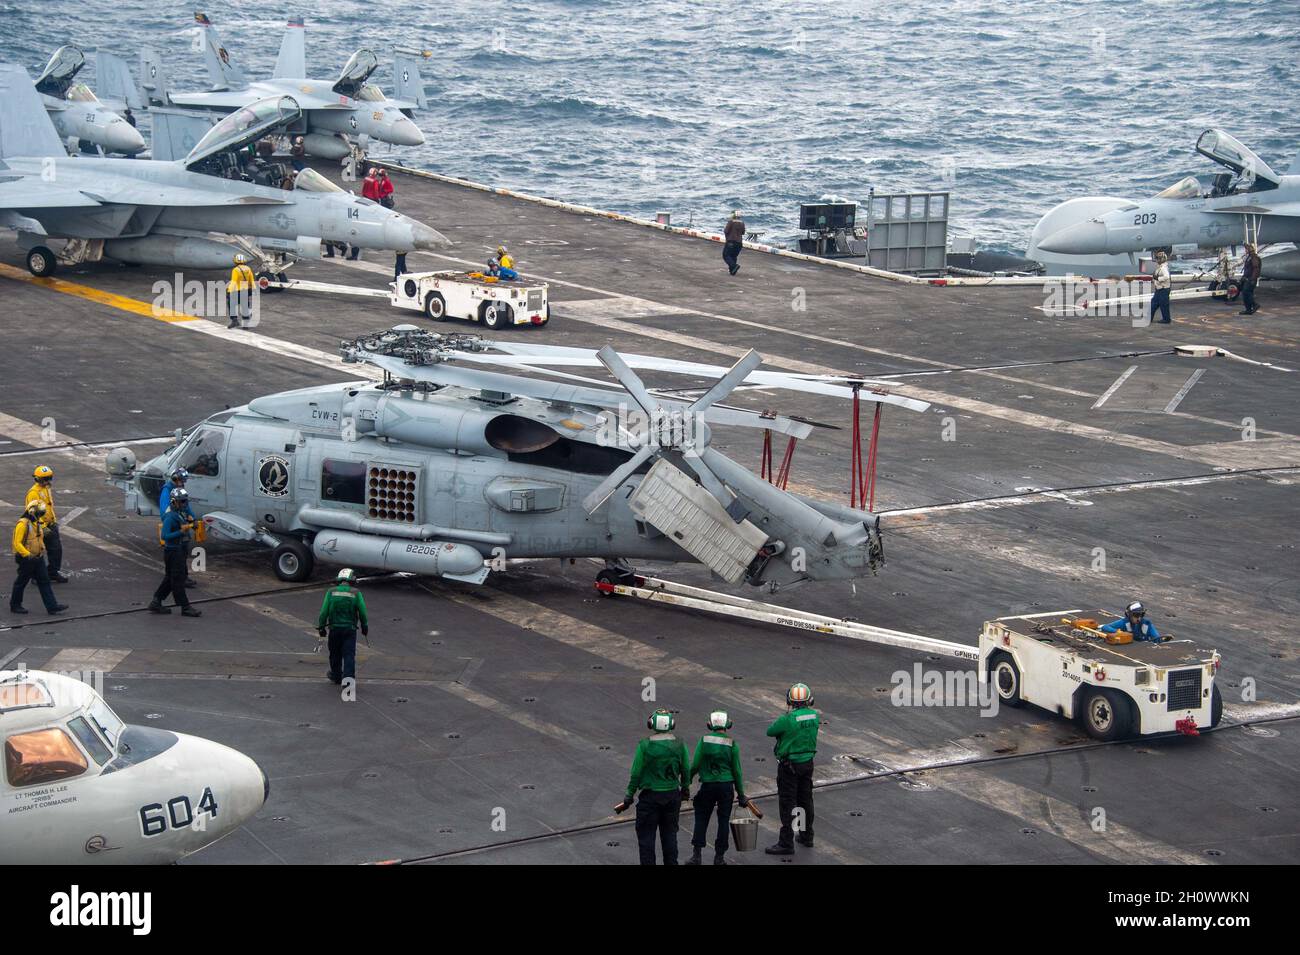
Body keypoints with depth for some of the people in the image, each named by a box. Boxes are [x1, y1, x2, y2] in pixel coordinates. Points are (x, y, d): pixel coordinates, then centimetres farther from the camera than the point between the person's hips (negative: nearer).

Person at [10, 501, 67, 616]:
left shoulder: (37, 523, 9)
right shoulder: (23, 524, -19)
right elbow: (17, 543, -23)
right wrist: (28, 555, -29)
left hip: (38, 558, 8)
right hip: (26, 559, -8)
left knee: (44, 581, 3)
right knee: (21, 583, 6)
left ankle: (52, 606, 1)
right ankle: (15, 605, 21)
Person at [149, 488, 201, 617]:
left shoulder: (180, 514, 11)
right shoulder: (170, 517, -20)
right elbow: (165, 536, -26)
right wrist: (181, 532, -32)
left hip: (181, 551, 10)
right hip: (173, 552, -10)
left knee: (170, 579, 15)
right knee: (178, 580, -3)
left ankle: (155, 603, 21)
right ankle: (185, 608, 1)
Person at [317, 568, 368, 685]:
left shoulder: (331, 592, -1)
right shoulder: (356, 593, -4)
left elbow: (324, 611, -1)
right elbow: (362, 613, -1)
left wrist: (321, 627, 9)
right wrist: (365, 627, 13)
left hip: (335, 628, 1)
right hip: (350, 628, -1)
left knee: (335, 654, 17)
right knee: (349, 654, -2)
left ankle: (336, 676, 31)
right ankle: (348, 675, -19)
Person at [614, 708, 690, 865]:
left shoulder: (644, 746, -14)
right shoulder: (679, 745, -4)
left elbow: (636, 774, -10)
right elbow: (686, 770, 5)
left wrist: (629, 796, -1)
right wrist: (685, 788, 22)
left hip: (650, 796, -4)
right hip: (672, 796, 4)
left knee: (646, 836, 6)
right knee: (669, 834, 16)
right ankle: (671, 863, 21)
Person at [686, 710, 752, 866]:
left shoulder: (704, 740, -5)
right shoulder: (732, 744, -5)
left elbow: (695, 765, -7)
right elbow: (736, 771, -2)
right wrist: (741, 794, 6)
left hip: (708, 786, 0)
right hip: (727, 786, 0)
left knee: (701, 819, 12)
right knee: (723, 820, 9)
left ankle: (696, 854, 8)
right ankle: (719, 856, 12)